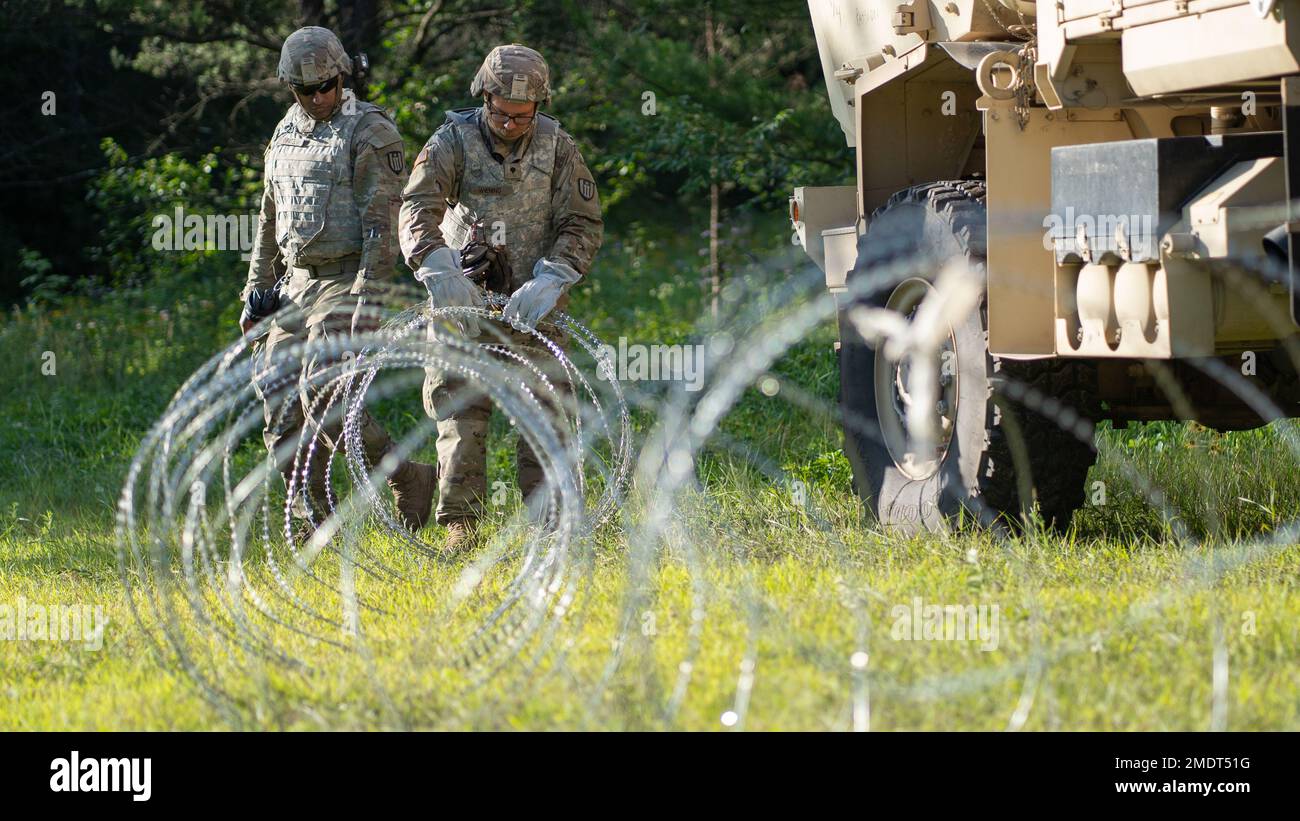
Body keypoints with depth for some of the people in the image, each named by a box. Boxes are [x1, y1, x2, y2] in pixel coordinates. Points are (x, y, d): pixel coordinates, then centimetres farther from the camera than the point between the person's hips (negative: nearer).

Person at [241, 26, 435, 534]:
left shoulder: (370, 133, -8)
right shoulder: (287, 133, 16)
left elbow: (382, 221, -14)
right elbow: (270, 220, 24)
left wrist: (369, 296, -21)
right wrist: (257, 288, 20)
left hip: (345, 284, -8)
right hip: (296, 284, 8)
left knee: (321, 397, -20)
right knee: (279, 403, 1)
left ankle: (409, 479, -4)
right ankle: (311, 519, 7)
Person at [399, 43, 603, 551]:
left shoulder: (556, 146, 0)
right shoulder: (453, 142, -5)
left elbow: (582, 224, -2)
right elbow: (418, 210, -17)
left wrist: (548, 281, -18)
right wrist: (442, 274, -34)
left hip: (533, 302, 1)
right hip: (466, 298, -1)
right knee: (461, 409, -5)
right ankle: (460, 523, 1)